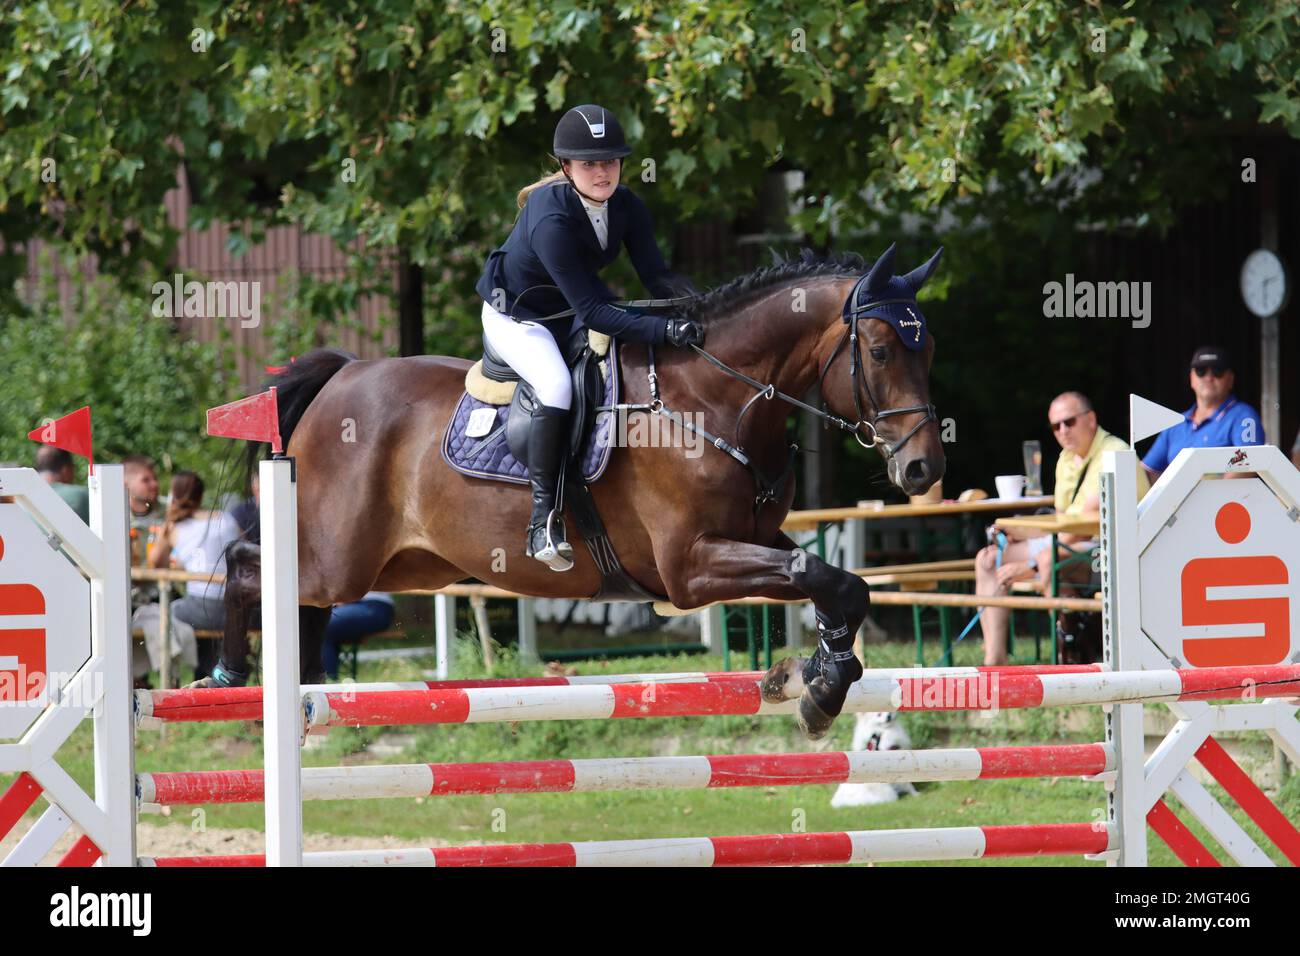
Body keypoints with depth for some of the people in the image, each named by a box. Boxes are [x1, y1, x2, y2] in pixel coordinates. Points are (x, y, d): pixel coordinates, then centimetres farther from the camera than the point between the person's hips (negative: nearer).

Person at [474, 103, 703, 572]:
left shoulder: (626, 206, -12)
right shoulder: (551, 221, -35)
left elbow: (656, 274, -14)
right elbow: (591, 311, -38)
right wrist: (666, 329, -47)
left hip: (570, 315, 8)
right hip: (515, 315, -8)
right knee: (557, 385, -33)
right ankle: (543, 516, -28)